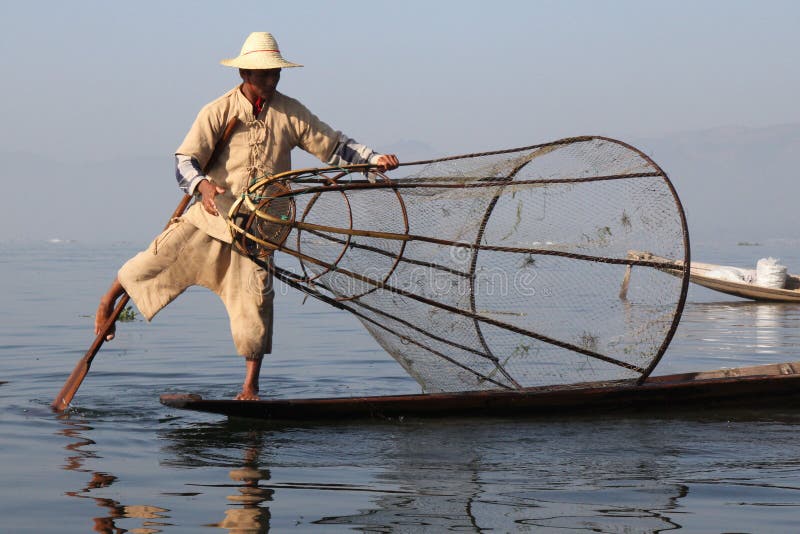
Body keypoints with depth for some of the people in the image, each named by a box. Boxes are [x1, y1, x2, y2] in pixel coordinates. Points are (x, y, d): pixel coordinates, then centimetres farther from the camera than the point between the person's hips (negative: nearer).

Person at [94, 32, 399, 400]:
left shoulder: (291, 114, 2)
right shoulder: (218, 112, -7)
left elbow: (334, 147, 5)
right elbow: (184, 161, -14)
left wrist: (374, 159, -10)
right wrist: (203, 185, -35)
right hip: (210, 217, -1)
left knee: (254, 300, -2)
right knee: (156, 261, -5)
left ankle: (250, 386, 10)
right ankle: (109, 300, 27)